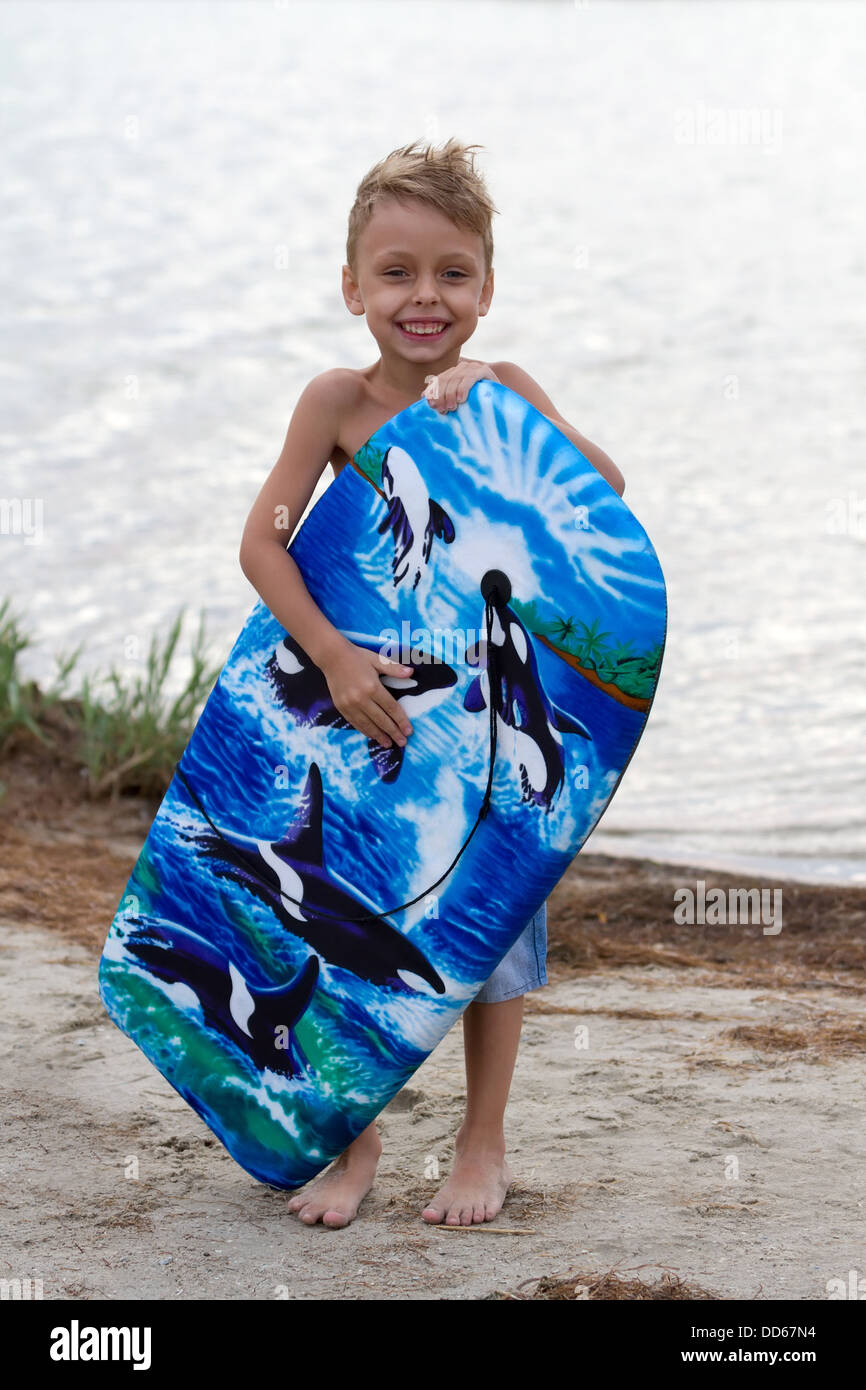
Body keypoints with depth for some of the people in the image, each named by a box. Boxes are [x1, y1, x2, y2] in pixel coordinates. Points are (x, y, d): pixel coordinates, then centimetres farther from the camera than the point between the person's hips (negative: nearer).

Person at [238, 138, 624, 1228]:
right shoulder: (338, 401, -8)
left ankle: (482, 1145, 22)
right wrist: (334, 655, -21)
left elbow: (606, 496, -17)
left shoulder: (499, 391, -5)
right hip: (363, 693, 0)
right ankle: (355, 1141, 23)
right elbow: (263, 540, -11)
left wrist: (497, 408, -27)